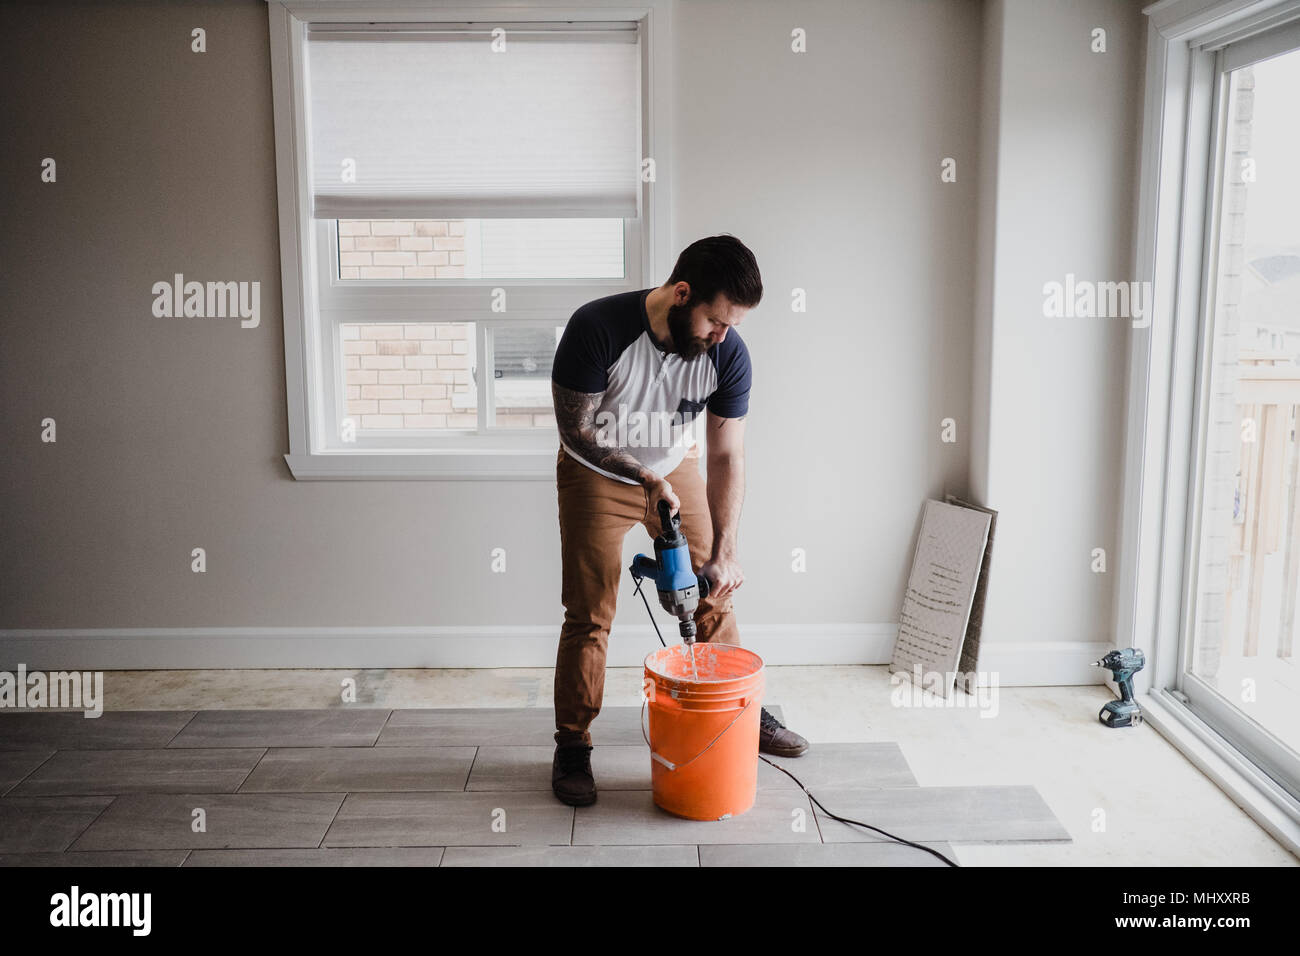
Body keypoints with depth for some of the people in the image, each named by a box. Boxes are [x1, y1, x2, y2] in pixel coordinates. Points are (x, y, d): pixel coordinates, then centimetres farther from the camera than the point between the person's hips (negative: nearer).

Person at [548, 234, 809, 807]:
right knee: (589, 616, -2)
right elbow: (575, 429, -21)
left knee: (715, 598, 7)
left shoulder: (728, 353, -20)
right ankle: (572, 746, 13)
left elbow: (727, 456, -14)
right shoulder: (598, 328, -31)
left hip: (678, 470, 3)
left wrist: (723, 553, -18)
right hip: (596, 475, -3)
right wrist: (646, 477, -31)